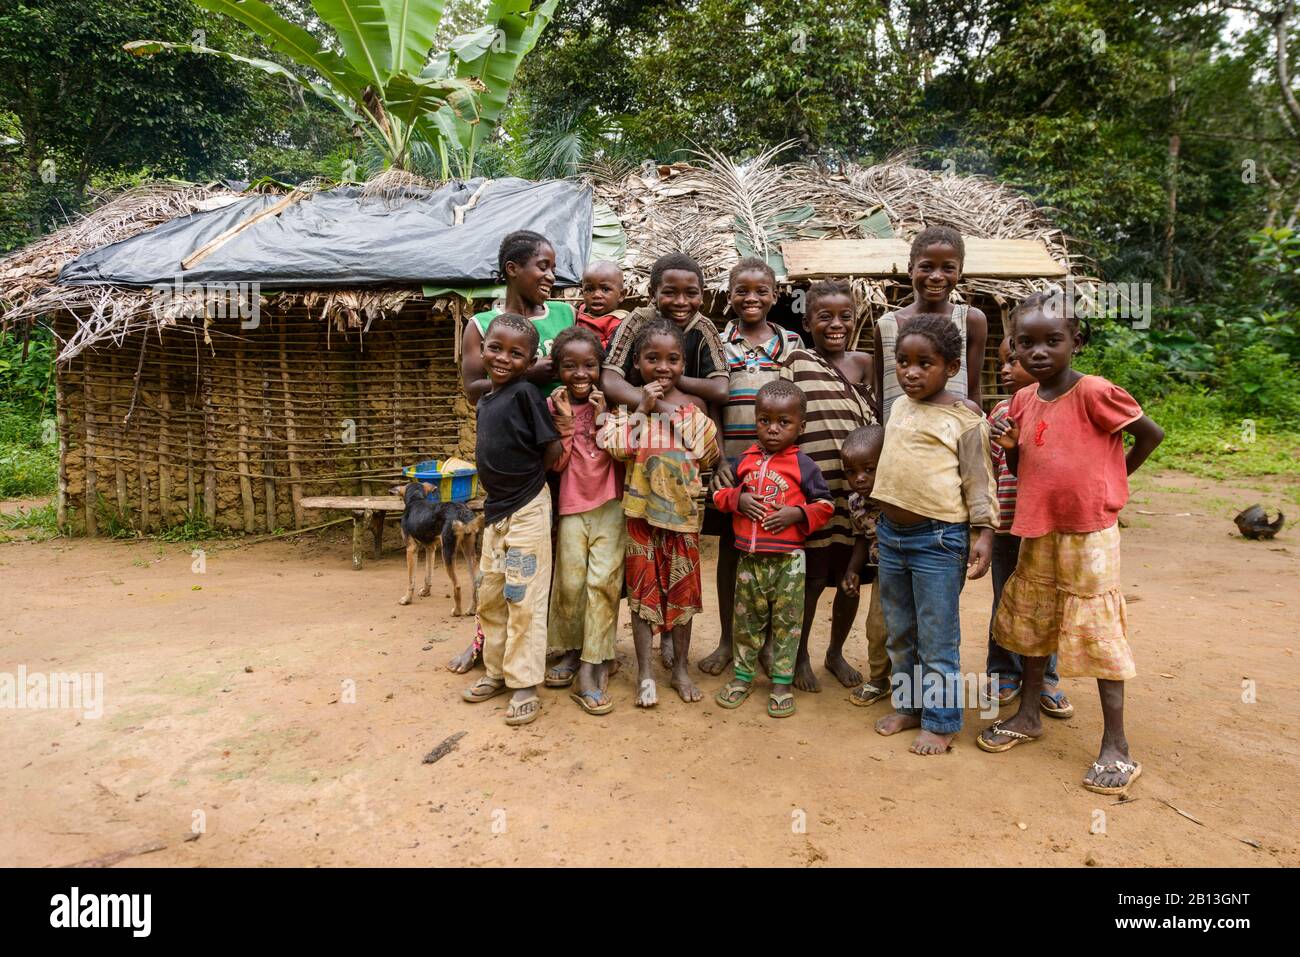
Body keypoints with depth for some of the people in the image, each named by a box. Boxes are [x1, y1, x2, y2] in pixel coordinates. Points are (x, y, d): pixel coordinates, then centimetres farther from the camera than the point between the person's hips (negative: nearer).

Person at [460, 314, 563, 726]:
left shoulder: (525, 393, -14)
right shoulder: (486, 399, 9)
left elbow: (553, 449, -15)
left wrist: (527, 479, -2)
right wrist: (494, 493, 10)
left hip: (526, 511, -8)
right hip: (495, 510, 8)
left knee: (524, 600, -1)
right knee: (490, 596, 15)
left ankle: (525, 685, 10)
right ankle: (496, 670, 31)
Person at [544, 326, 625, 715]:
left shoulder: (610, 403, 0)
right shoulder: (554, 406, 0)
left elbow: (619, 454, -6)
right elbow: (557, 464, -4)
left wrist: (601, 418, -15)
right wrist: (565, 420, -14)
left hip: (610, 505, -1)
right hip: (572, 507, 1)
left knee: (603, 581, -6)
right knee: (569, 583, 4)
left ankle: (591, 668, 0)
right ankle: (570, 651, 25)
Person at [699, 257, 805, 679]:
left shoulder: (791, 343, 6)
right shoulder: (718, 342, 3)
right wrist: (716, 458, -11)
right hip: (729, 459, 0)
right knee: (729, 547, 8)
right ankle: (726, 640, 20)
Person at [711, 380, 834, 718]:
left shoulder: (803, 465, -5)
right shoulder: (744, 461, 4)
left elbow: (825, 505, 0)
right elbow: (720, 492, 10)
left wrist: (797, 513, -16)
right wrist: (737, 499, -9)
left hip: (788, 559, -3)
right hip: (749, 557, 3)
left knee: (786, 621, 7)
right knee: (747, 619, 15)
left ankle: (782, 682, 20)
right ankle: (742, 676, 29)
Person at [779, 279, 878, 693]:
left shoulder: (863, 363, 7)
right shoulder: (797, 362, -3)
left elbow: (876, 424, 12)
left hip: (858, 491, 4)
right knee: (812, 579, 5)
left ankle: (836, 652, 33)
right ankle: (800, 655, 26)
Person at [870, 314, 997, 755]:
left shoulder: (964, 419, -9)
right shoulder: (899, 407, 10)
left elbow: (978, 481, -8)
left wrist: (983, 533, -16)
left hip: (938, 539, -7)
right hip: (891, 534, 7)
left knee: (937, 639, 4)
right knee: (899, 632, 18)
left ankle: (940, 723, 18)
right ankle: (908, 705, 34)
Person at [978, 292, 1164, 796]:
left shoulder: (1094, 392, -14)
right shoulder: (1023, 401, 4)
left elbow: (1151, 434, -7)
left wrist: (1111, 480, 0)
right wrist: (1009, 445, -8)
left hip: (1089, 533, -6)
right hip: (1037, 532, 7)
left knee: (1098, 633, -1)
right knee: (1032, 622, 17)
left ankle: (1116, 747, 11)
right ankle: (1028, 715, 34)